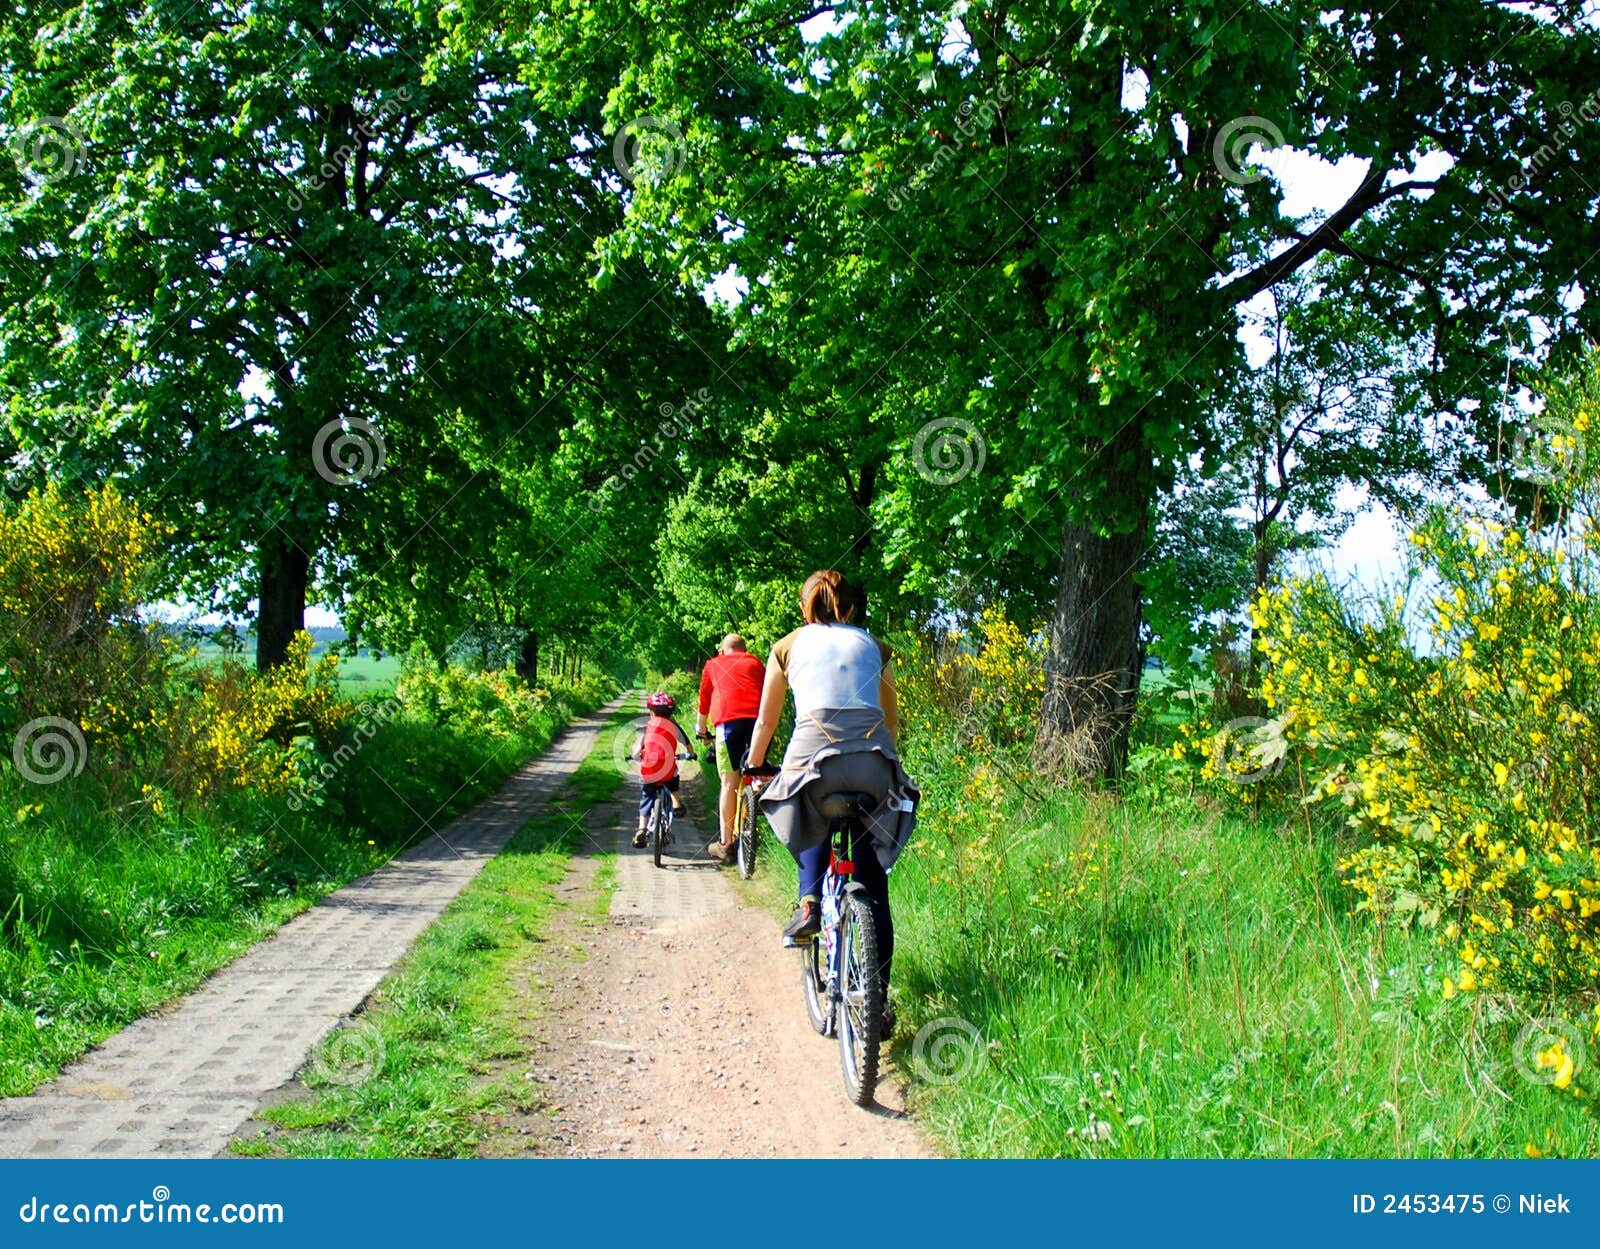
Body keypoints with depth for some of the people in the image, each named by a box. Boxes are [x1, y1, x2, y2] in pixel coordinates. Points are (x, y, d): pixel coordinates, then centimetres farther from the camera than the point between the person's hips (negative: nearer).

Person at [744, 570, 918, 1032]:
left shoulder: (789, 647, 18)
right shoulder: (874, 647, 22)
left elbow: (765, 721, 25)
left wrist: (752, 767, 41)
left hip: (813, 756, -1)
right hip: (874, 763, 1)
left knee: (811, 823, 35)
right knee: (873, 885, 10)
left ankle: (810, 901, 10)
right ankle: (878, 1002, 7)